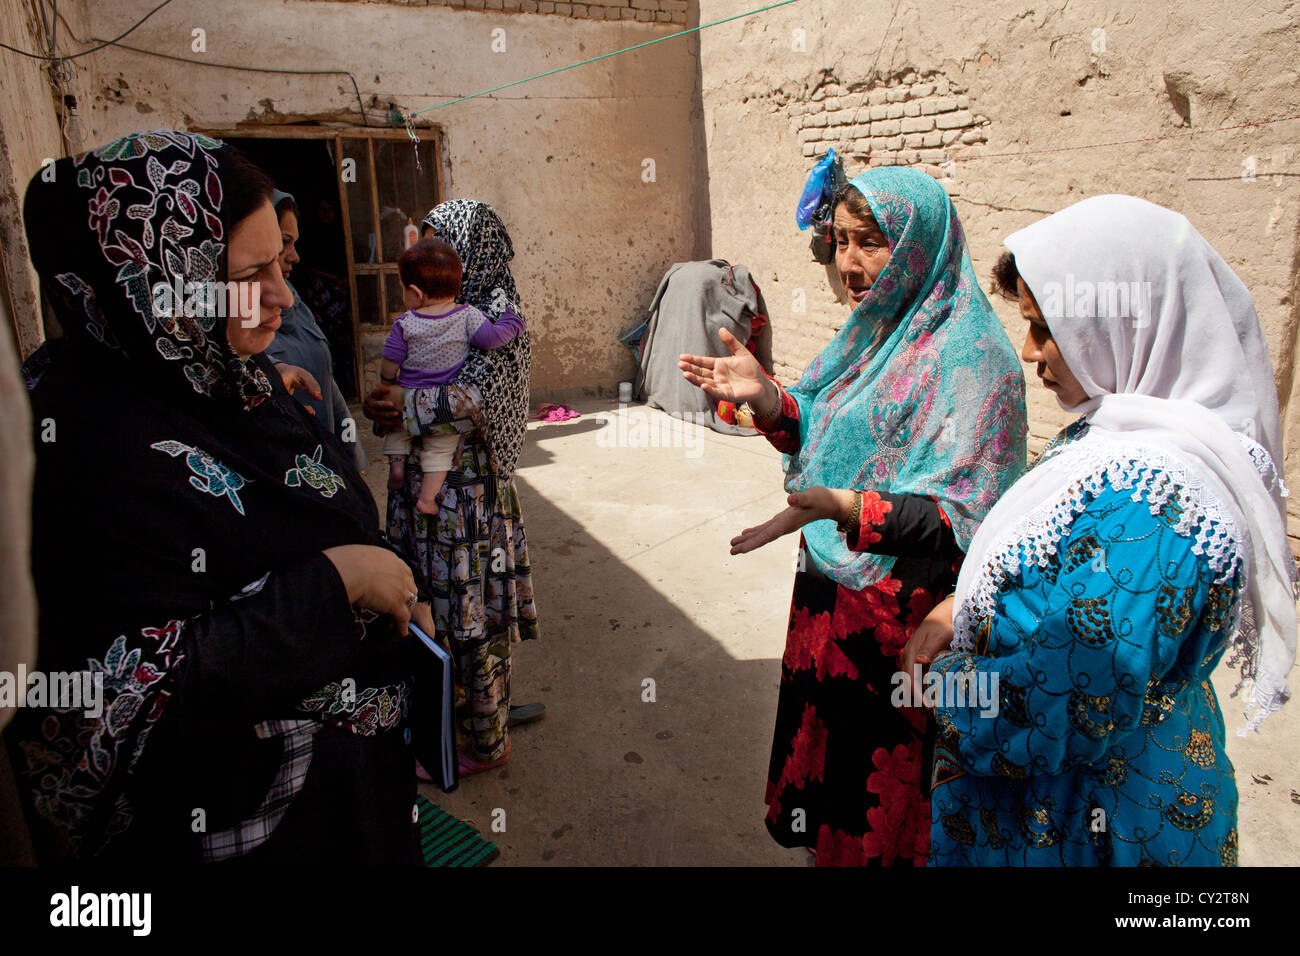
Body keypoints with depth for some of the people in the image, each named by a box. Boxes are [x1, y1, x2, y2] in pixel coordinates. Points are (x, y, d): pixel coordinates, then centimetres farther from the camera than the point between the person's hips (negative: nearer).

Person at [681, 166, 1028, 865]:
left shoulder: (970, 355, -18)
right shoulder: (872, 332, 7)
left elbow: (967, 517, -23)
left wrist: (847, 510, -37)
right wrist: (766, 399, -4)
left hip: (906, 620, -7)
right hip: (832, 597, 8)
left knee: (886, 817, 12)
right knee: (828, 772, 23)